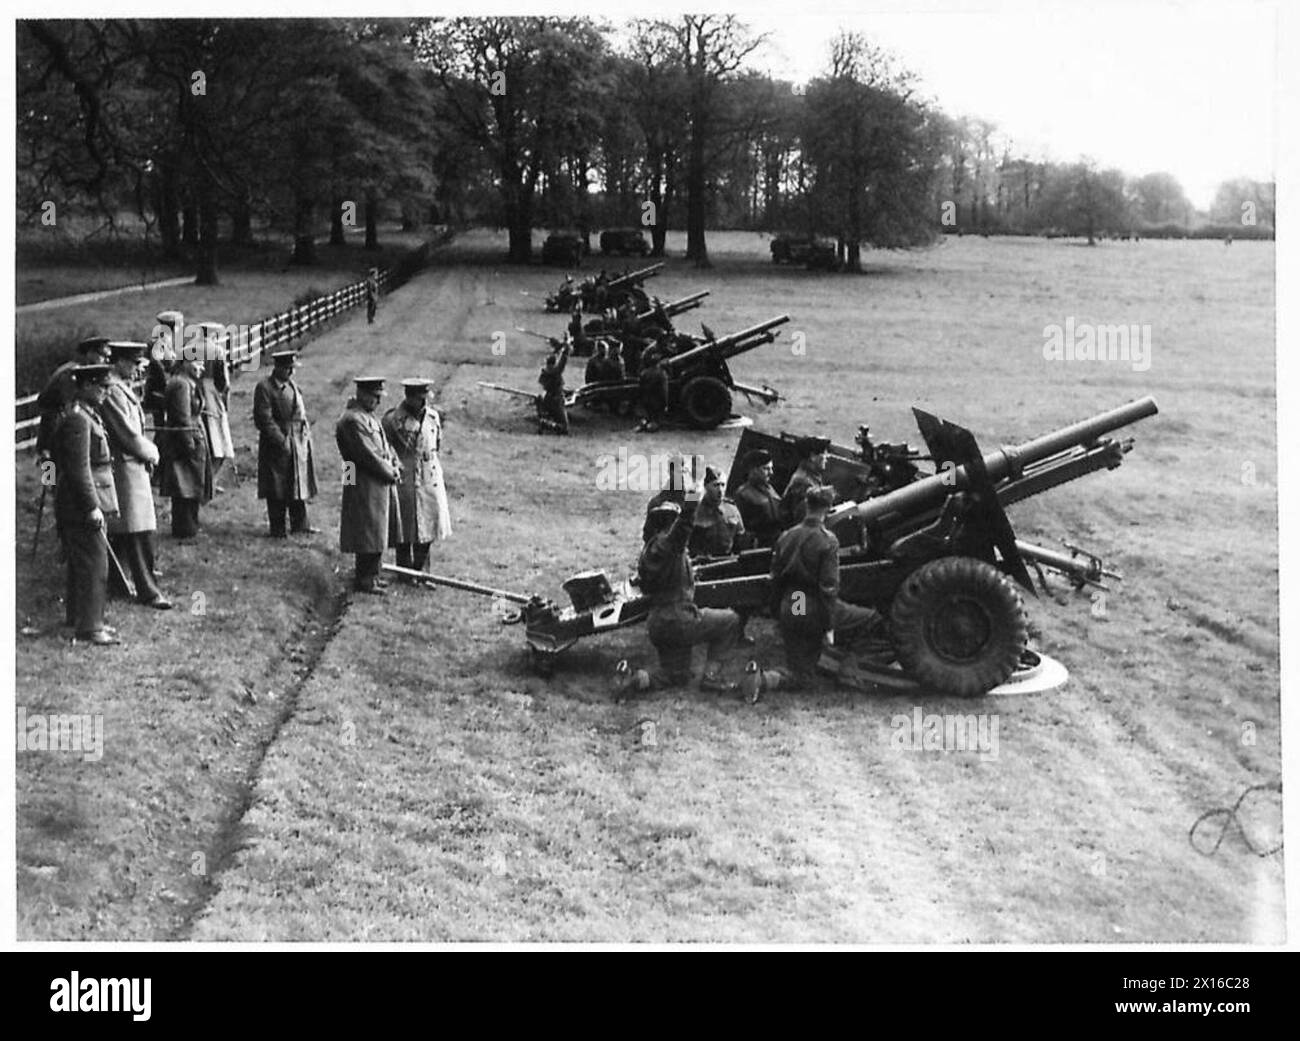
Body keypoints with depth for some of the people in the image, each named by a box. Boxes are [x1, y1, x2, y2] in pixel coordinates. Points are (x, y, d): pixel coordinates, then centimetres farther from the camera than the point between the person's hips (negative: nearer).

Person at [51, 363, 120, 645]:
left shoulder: (86, 416, 14)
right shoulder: (76, 420, -19)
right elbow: (79, 469, -23)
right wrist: (92, 507, -23)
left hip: (75, 506, 11)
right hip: (82, 505, -11)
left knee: (80, 563, 18)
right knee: (94, 562, -8)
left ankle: (77, 617, 28)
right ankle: (89, 626, -4)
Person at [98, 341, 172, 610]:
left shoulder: (123, 388, 14)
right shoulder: (112, 391, -18)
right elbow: (128, 434, -20)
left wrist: (147, 451, 7)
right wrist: (150, 453, -5)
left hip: (133, 465, 10)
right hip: (126, 466, -10)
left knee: (120, 532, 16)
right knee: (138, 532, -7)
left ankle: (115, 582, 26)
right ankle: (147, 590, -4)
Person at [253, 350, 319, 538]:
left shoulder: (293, 386, 13)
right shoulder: (264, 388, -11)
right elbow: (264, 419, -16)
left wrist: (306, 430, 6)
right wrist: (281, 440, -19)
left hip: (298, 444, 8)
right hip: (276, 446, -7)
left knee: (299, 484, 12)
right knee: (277, 489, 0)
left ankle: (299, 525, 21)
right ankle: (277, 528, 8)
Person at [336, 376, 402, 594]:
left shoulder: (369, 416, 15)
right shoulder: (352, 420, -18)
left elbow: (385, 445, 18)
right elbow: (368, 454, -21)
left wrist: (395, 466, 1)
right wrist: (390, 473, -11)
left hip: (381, 485, 10)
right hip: (366, 488, -10)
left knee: (378, 533, 16)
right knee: (368, 534, -4)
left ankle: (371, 574, 26)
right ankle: (364, 580, 5)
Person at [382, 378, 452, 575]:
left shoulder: (433, 416, 5)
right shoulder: (393, 419, -12)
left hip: (431, 479, 5)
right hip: (405, 480, -5)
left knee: (428, 527, 9)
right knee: (405, 529, 3)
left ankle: (418, 570, 22)